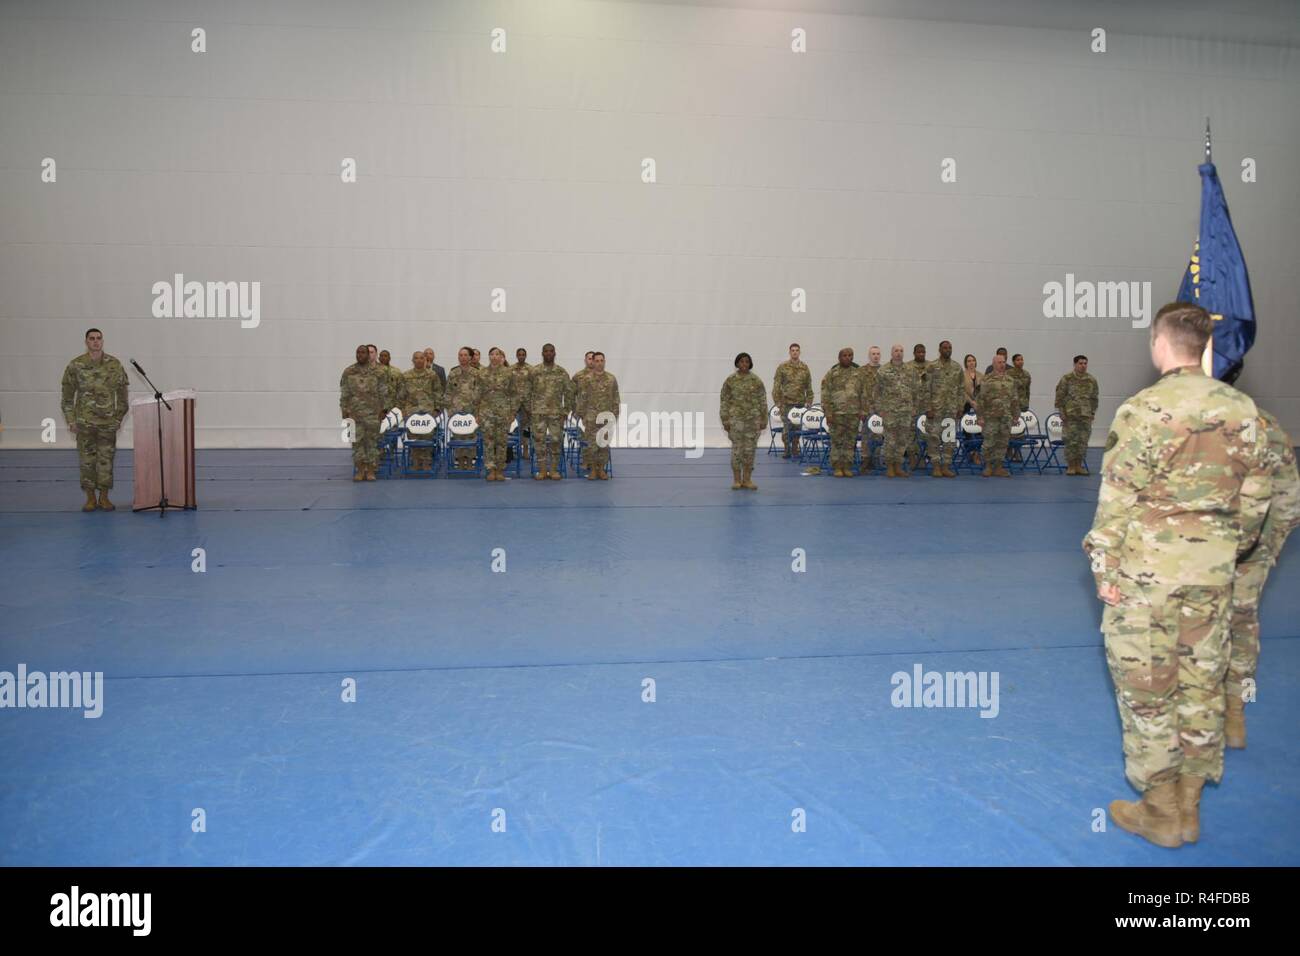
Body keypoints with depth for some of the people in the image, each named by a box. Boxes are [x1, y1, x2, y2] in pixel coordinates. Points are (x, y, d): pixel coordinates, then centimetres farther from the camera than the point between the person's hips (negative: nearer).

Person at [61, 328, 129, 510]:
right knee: (87, 460, 3)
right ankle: (90, 498, 12)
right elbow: (67, 395, 4)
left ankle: (104, 498, 12)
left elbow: (122, 394, 8)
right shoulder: (75, 365, -1)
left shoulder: (114, 365, 1)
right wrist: (71, 420, 0)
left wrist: (119, 417, 6)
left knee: (106, 459, 3)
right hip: (84, 422, 0)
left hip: (108, 422, 0)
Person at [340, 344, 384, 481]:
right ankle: (360, 471, 5)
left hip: (373, 413, -1)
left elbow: (382, 392, 4)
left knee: (372, 441, 0)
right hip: (355, 413, 1)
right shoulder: (348, 372, 6)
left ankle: (370, 471, 5)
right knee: (357, 441, 0)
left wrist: (383, 409, -1)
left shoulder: (377, 371, 4)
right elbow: (344, 394, 7)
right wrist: (344, 411, 2)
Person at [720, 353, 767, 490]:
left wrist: (763, 419, 2)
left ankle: (747, 479, 13)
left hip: (753, 419, 2)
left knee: (750, 449, 4)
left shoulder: (757, 380, 4)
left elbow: (762, 400, 6)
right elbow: (724, 401, 0)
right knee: (737, 448, 1)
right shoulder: (730, 380, 0)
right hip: (736, 418, -2)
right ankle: (736, 479, 9)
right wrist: (725, 420, -5)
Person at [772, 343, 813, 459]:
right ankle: (787, 449, 8)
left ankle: (795, 449, 15)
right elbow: (776, 385, -1)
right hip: (786, 403, -2)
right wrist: (777, 401, -6)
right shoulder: (782, 367, 0)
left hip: (800, 403, 2)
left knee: (797, 427, 5)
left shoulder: (804, 368, 8)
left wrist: (809, 401, 5)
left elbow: (808, 386, 11)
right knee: (786, 427, -3)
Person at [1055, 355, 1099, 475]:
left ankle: (1079, 466, 13)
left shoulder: (1092, 380, 9)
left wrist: (1092, 413, 9)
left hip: (1086, 416, 4)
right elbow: (1060, 396, -2)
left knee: (1083, 441, 4)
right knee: (1071, 441, -4)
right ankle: (1070, 466, 5)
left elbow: (1094, 398, 15)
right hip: (1070, 415, -4)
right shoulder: (1067, 378, -2)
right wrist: (1062, 413, -7)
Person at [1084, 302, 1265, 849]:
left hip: (1147, 568, -5)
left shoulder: (1145, 409, -13)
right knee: (1201, 685, 14)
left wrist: (1104, 568, -5)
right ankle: (1188, 807, 25)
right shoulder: (1242, 409, 4)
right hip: (1213, 569, 5)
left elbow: (1118, 499, -13)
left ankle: (1161, 813, 15)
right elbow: (1253, 500, 8)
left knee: (1146, 689, 6)